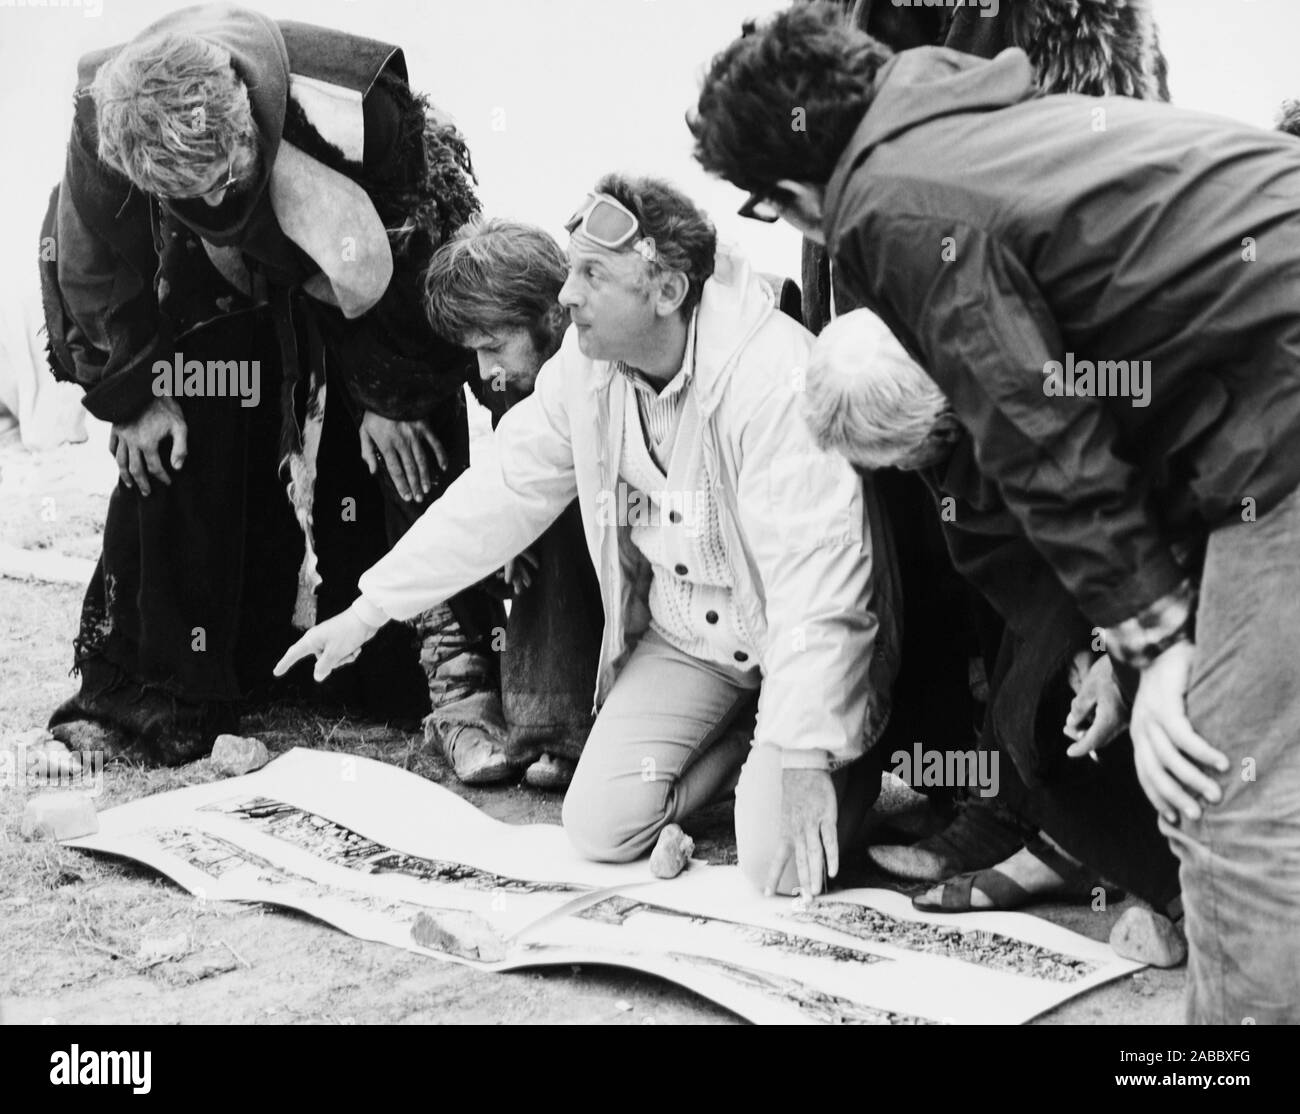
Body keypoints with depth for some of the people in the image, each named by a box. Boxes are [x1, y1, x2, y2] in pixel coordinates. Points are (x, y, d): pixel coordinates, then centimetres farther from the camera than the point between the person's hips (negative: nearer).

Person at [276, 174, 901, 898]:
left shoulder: (778, 379, -30)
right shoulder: (586, 364, -9)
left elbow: (816, 576, -33)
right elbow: (503, 493, 0)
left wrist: (804, 760, -38)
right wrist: (368, 610, 0)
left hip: (800, 638, -5)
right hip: (682, 634, 6)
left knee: (782, 865, -18)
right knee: (601, 826, -7)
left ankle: (843, 767, 15)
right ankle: (741, 754, 18)